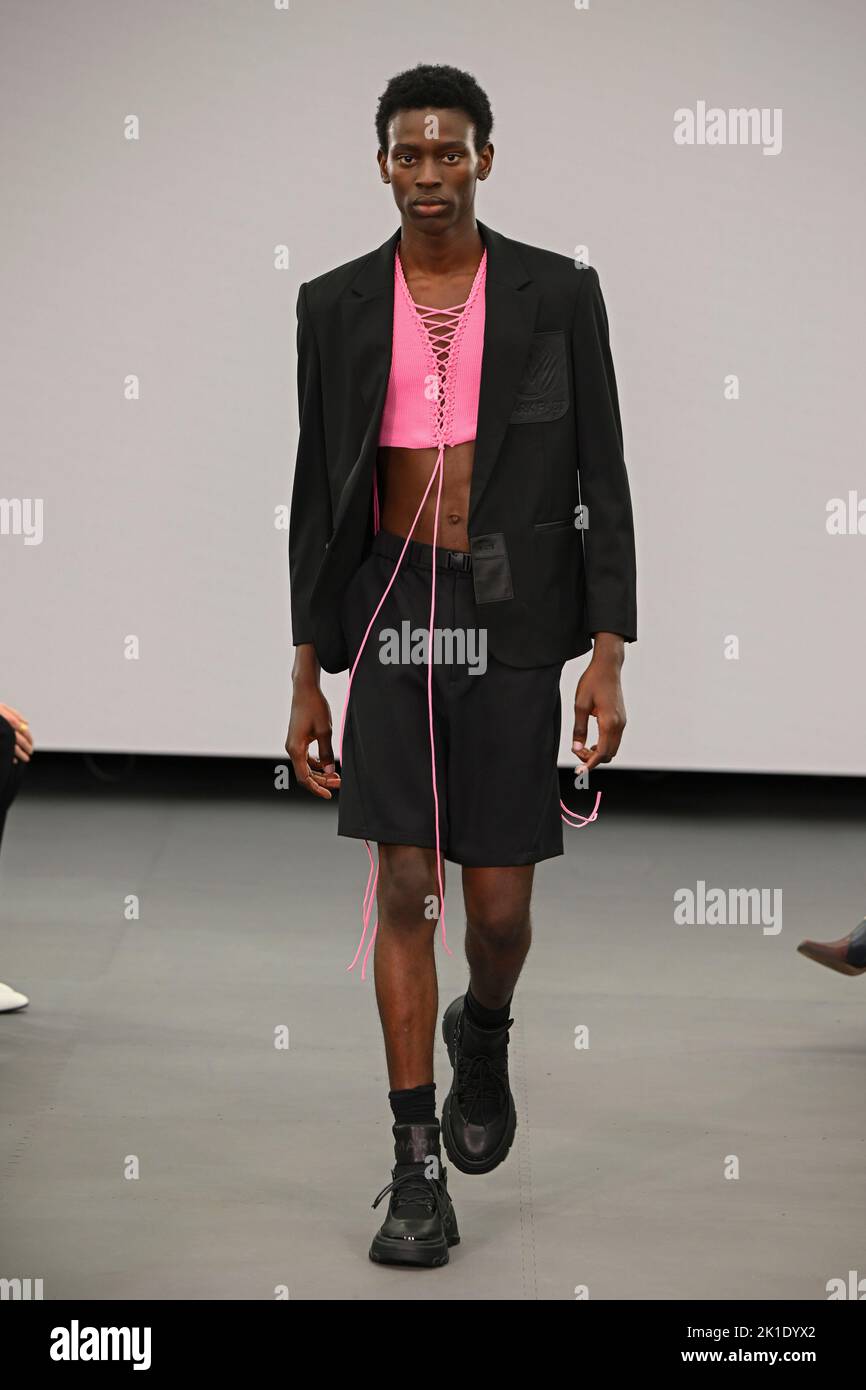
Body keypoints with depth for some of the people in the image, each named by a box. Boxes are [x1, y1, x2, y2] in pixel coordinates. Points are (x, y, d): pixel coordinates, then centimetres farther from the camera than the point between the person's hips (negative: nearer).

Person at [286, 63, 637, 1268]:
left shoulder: (558, 294, 0)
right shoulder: (336, 305, 5)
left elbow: (603, 480, -1)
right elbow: (320, 493, 7)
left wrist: (609, 659, -10)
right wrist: (307, 679, 4)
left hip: (513, 617, -1)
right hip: (391, 616, 1)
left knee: (498, 905, 0)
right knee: (405, 891, -4)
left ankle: (483, 1032, 38)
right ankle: (419, 1175, 6)